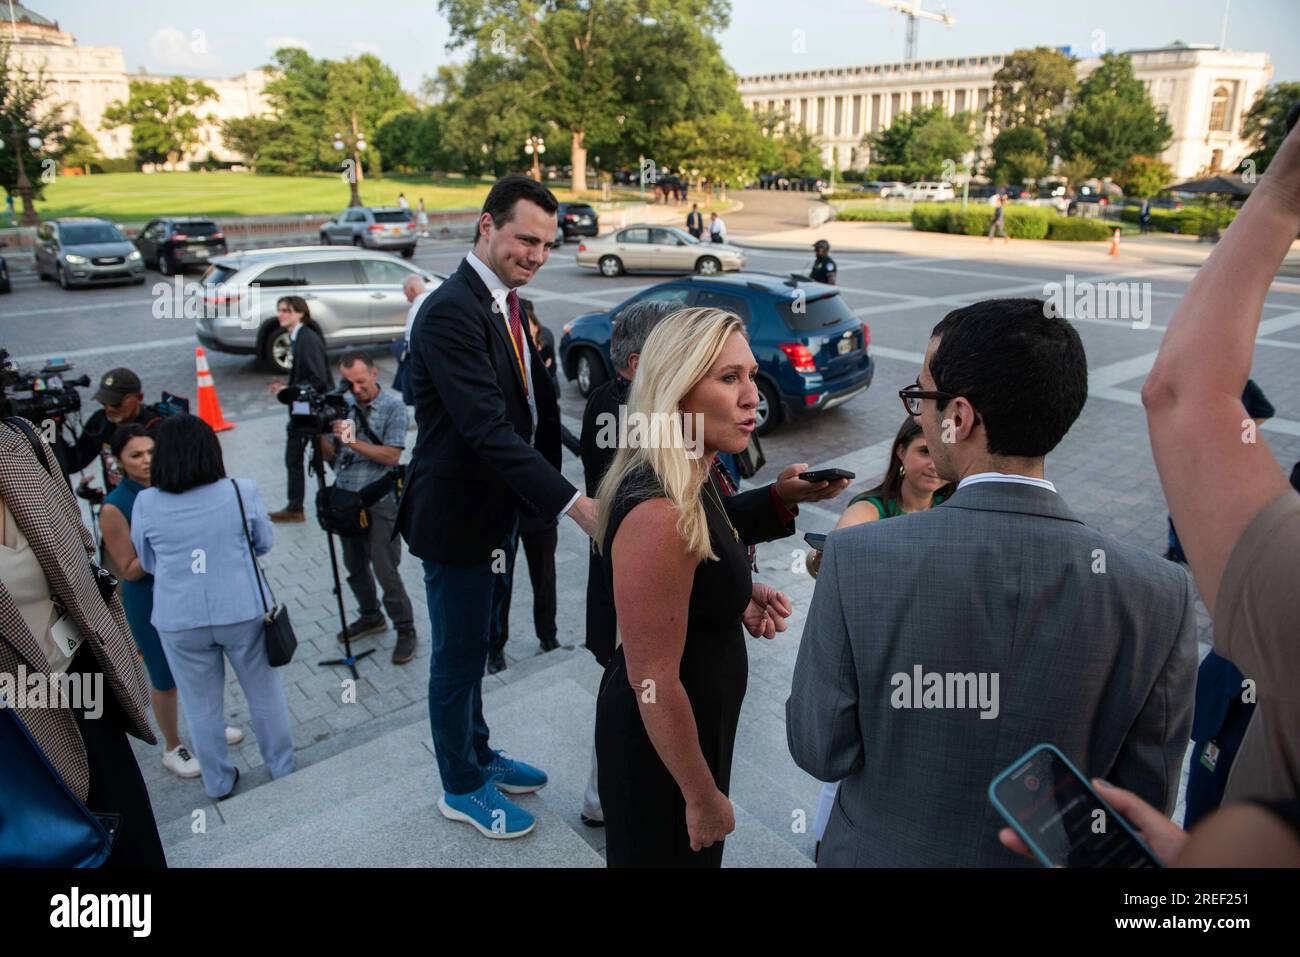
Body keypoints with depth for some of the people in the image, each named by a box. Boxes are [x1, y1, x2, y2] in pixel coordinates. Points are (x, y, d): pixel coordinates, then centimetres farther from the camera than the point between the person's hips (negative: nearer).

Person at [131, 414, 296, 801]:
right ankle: (281, 767, 34)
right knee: (264, 695, 18)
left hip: (179, 621, 1)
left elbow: (147, 562, 5)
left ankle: (218, 782, 34)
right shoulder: (241, 492, -12)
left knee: (202, 706, 18)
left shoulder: (146, 503, -9)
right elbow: (264, 542, 2)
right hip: (243, 611, -1)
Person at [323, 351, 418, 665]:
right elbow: (333, 456, 8)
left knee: (385, 570, -4)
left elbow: (392, 456, -15)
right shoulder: (343, 405, 7)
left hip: (378, 501, -6)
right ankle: (370, 617, 39)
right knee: (355, 566, 18)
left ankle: (406, 630, 10)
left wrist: (353, 441, -22)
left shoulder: (393, 406, -7)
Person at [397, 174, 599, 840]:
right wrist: (573, 503, -36)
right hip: (456, 514, -9)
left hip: (498, 509, 9)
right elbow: (488, 429, -32)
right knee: (458, 656, 10)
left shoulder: (507, 305, 7)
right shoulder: (451, 312, -24)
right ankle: (462, 788, 31)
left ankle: (477, 754, 45)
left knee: (475, 647, 25)